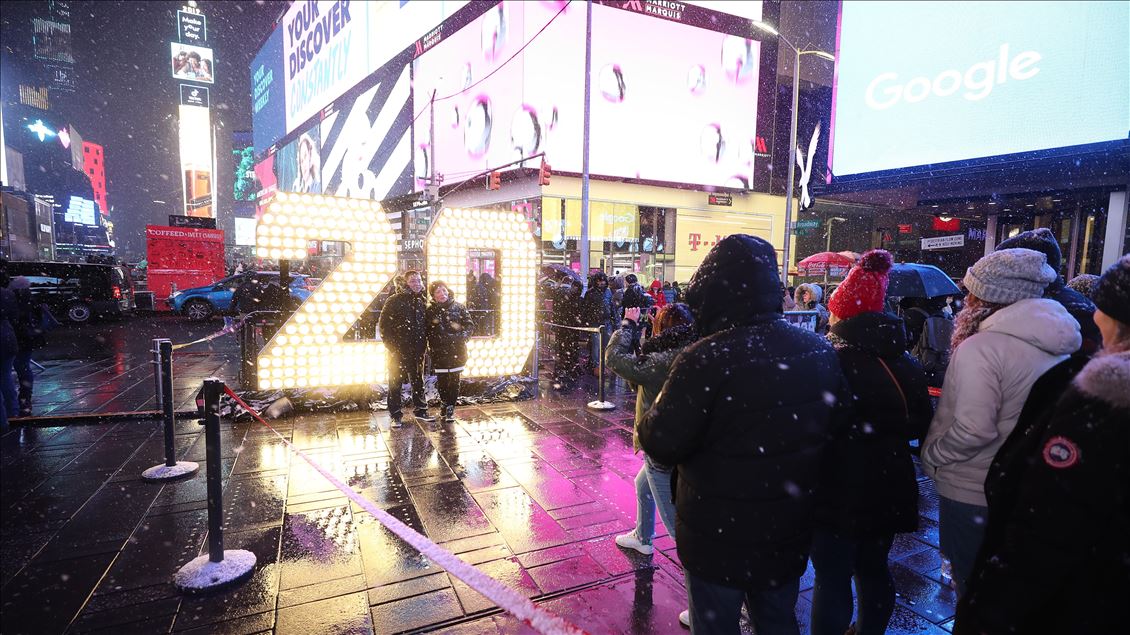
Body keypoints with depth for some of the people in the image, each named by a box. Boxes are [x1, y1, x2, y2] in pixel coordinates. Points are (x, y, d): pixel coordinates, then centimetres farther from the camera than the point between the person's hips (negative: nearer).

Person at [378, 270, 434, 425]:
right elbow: (383, 324, -8)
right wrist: (390, 345, -12)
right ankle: (395, 415, 12)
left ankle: (420, 410, 26)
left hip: (417, 349, 4)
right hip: (398, 350, -4)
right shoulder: (395, 301, -7)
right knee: (396, 382, 3)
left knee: (418, 380, 14)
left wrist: (425, 342, 4)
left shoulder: (423, 302, 7)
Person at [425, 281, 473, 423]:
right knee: (441, 381, 7)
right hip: (439, 352, 0)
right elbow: (426, 331, 5)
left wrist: (462, 337, -13)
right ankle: (444, 404, 30)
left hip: (456, 351, 0)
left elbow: (470, 325, 1)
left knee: (454, 380, 3)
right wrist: (431, 346, -6)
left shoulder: (458, 307, 1)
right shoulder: (430, 311, 3)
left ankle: (450, 409, 15)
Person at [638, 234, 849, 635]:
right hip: (790, 532, 6)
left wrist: (659, 407, -6)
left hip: (720, 536, -6)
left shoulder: (706, 360, -27)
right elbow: (836, 422, 9)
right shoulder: (820, 351, -4)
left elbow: (661, 445, -25)